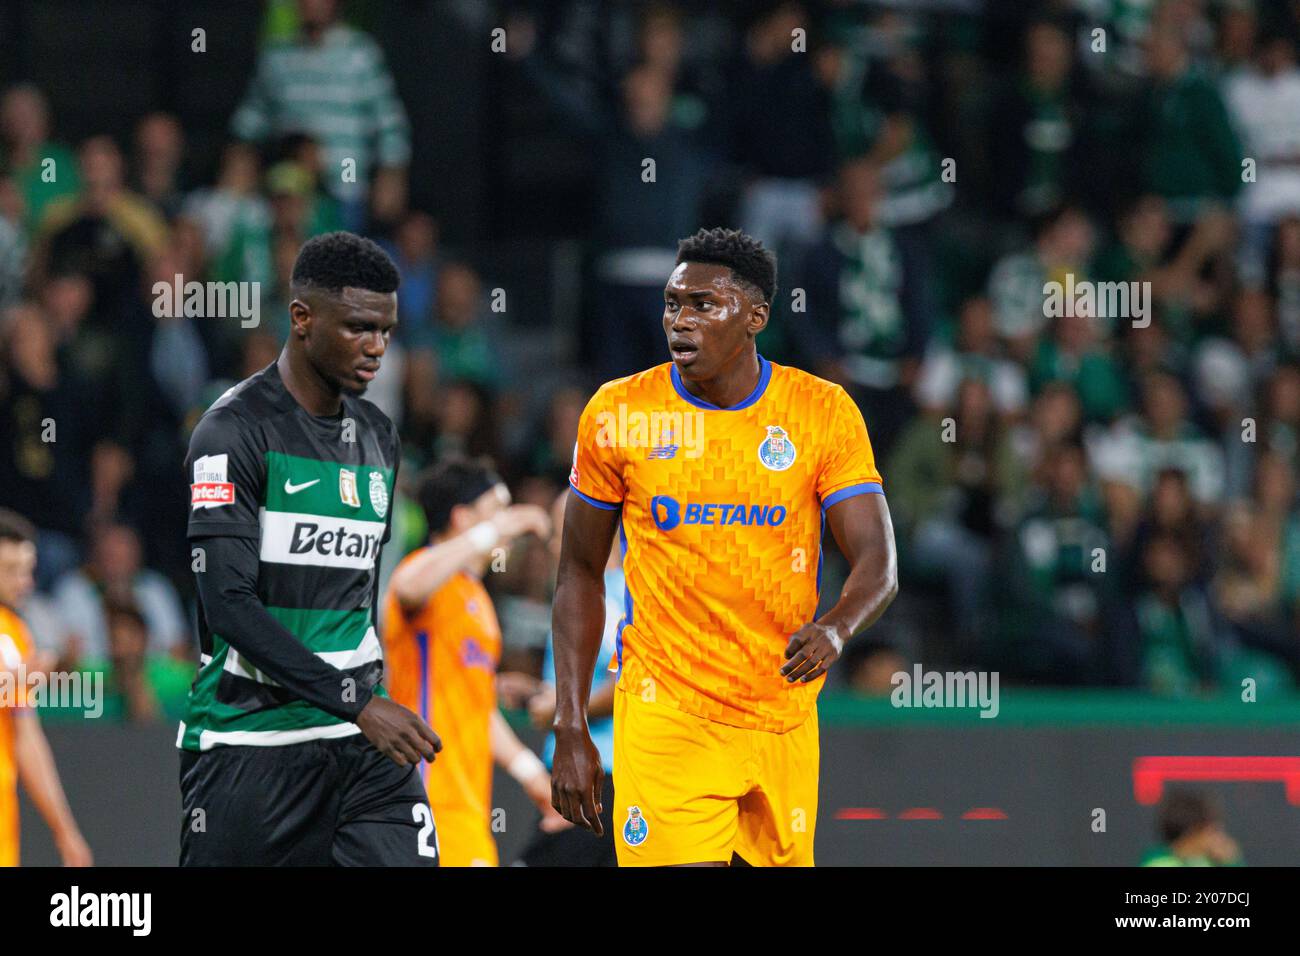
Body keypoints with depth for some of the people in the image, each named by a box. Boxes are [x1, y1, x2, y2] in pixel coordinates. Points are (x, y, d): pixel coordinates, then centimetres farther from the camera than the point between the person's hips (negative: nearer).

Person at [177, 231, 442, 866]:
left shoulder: (378, 438, 14)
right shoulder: (235, 431, -10)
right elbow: (228, 603, -19)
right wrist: (357, 702, -23)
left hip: (361, 743, 6)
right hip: (248, 741, -6)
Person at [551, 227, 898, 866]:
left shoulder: (823, 412, -1)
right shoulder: (620, 413, -1)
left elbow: (878, 566, -6)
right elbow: (581, 576, 7)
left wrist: (835, 628, -30)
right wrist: (570, 730, 2)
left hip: (783, 712, 2)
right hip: (666, 712, -2)